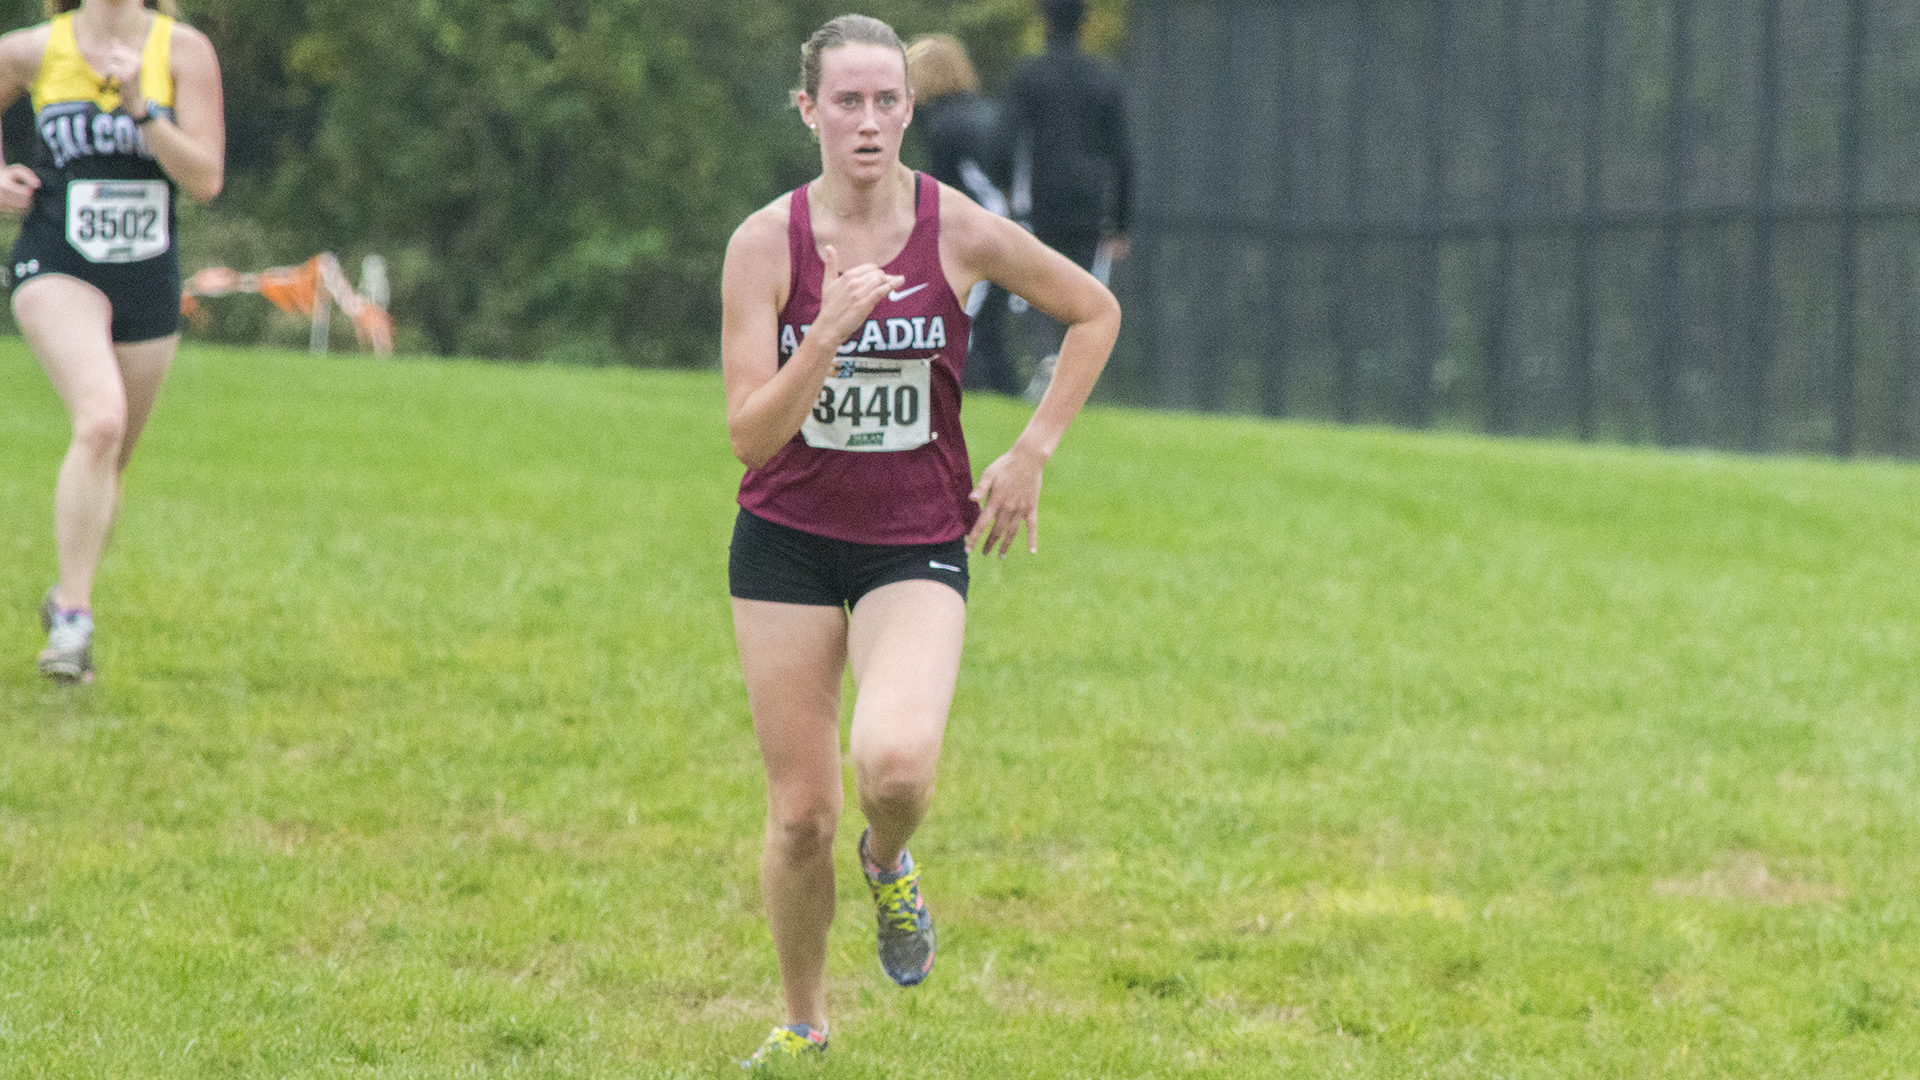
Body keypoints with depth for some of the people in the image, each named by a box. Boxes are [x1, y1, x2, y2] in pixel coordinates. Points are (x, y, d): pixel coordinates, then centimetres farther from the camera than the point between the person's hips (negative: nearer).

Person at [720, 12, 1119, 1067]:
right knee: (802, 812, 1)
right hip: (787, 544, 1)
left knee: (894, 761, -27)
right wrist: (828, 333, -29)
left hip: (917, 546, -1)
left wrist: (1032, 452, 2)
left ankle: (889, 861, 10)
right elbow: (750, 435, -15)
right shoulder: (765, 243, -10)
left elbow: (1095, 311, 8)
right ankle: (803, 1025, 26)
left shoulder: (957, 230, -8)